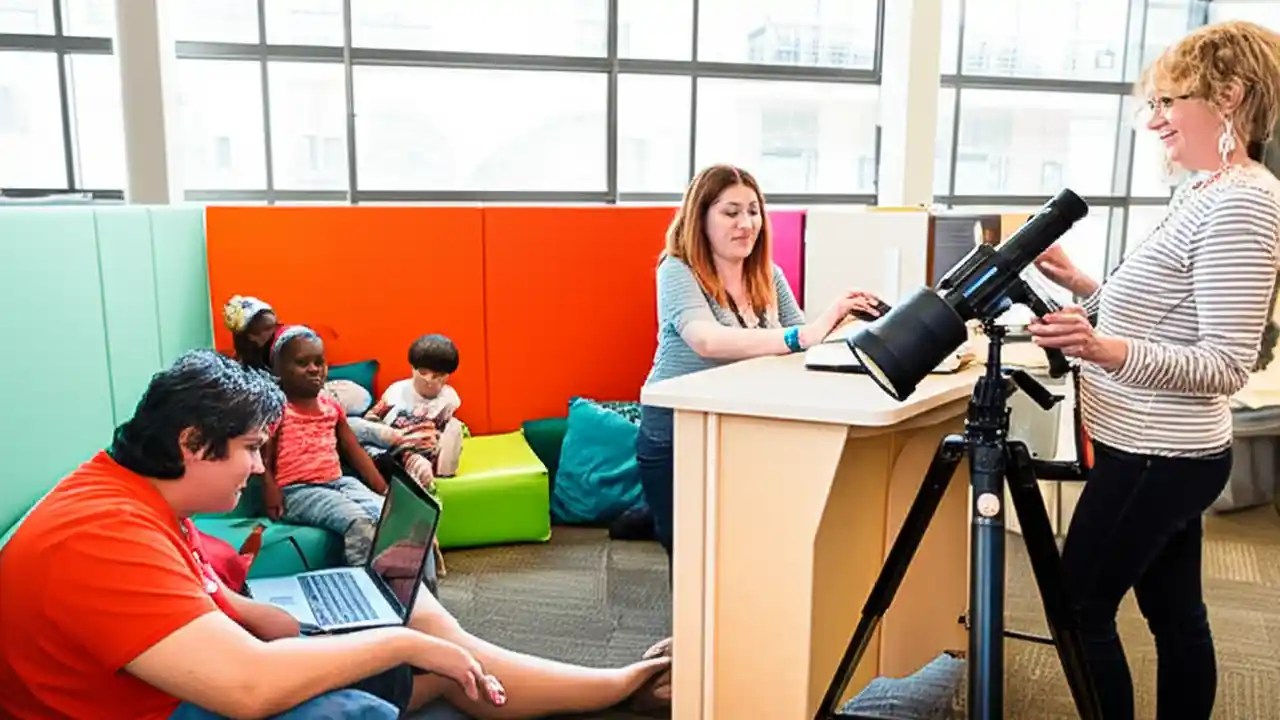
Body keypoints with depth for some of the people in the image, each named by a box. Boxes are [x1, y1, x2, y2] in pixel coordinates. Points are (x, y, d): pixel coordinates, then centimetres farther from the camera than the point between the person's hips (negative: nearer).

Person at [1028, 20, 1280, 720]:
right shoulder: (1202, 193, 11)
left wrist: (1106, 350, -36)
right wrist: (1080, 286, 9)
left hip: (1154, 455, -10)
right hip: (1169, 450, 10)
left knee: (1078, 608, 0)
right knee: (1176, 615, 17)